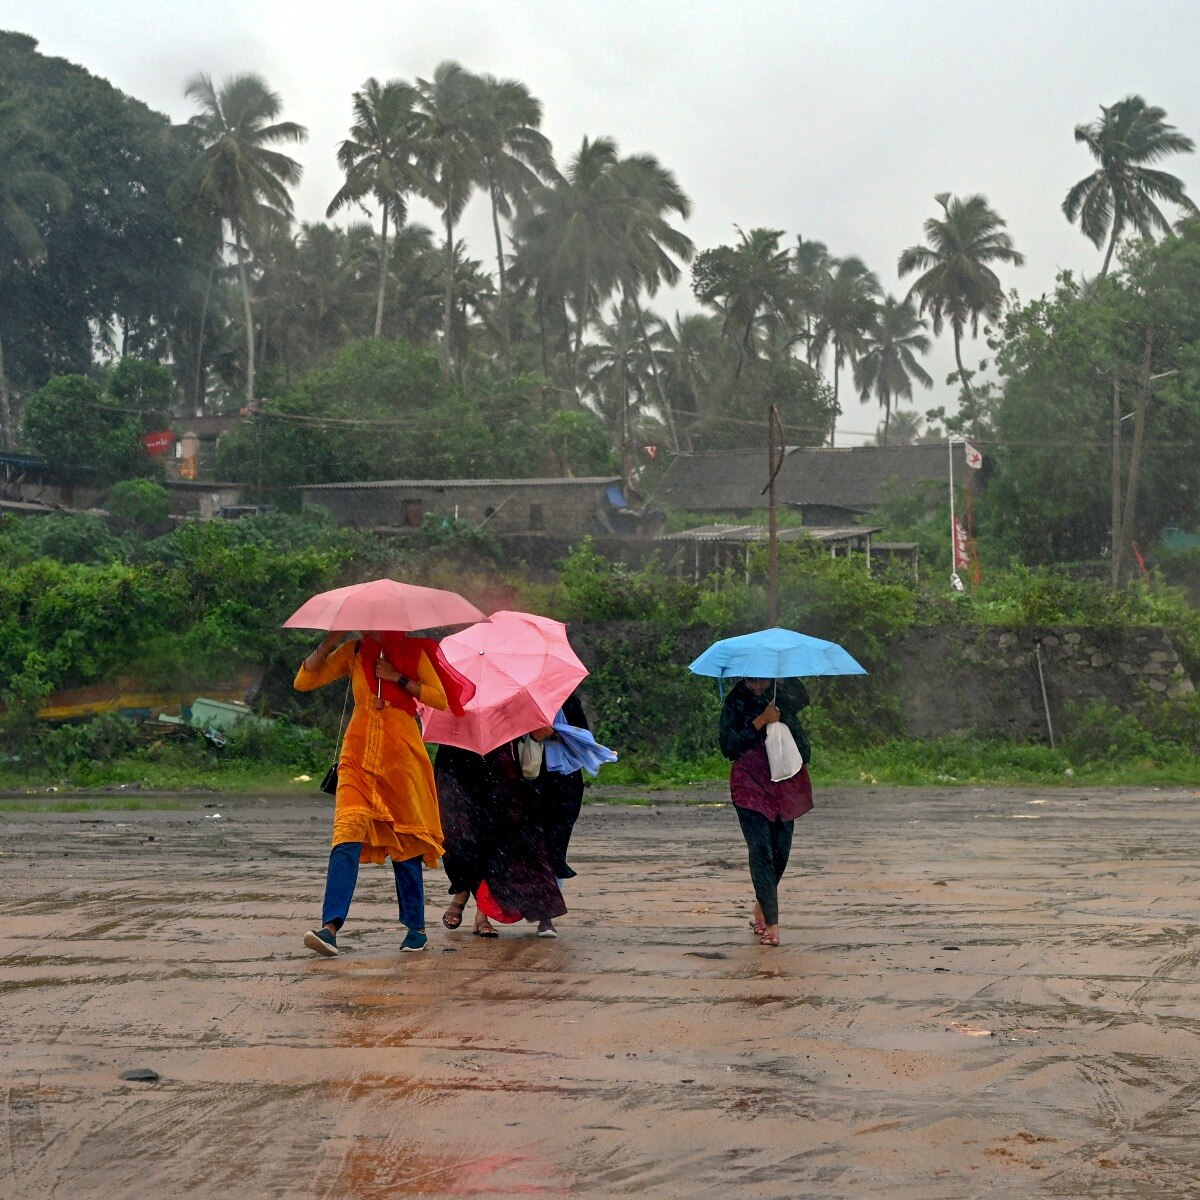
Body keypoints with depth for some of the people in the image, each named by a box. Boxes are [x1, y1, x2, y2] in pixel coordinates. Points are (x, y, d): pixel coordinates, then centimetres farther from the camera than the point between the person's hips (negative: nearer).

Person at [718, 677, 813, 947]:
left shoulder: (785, 690, 5)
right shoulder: (736, 701, -5)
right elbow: (728, 746, -11)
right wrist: (760, 722, -17)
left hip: (786, 780, 4)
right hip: (750, 783, -3)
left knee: (781, 849, 8)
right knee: (760, 849, -10)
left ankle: (762, 905, 29)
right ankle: (771, 922, -8)